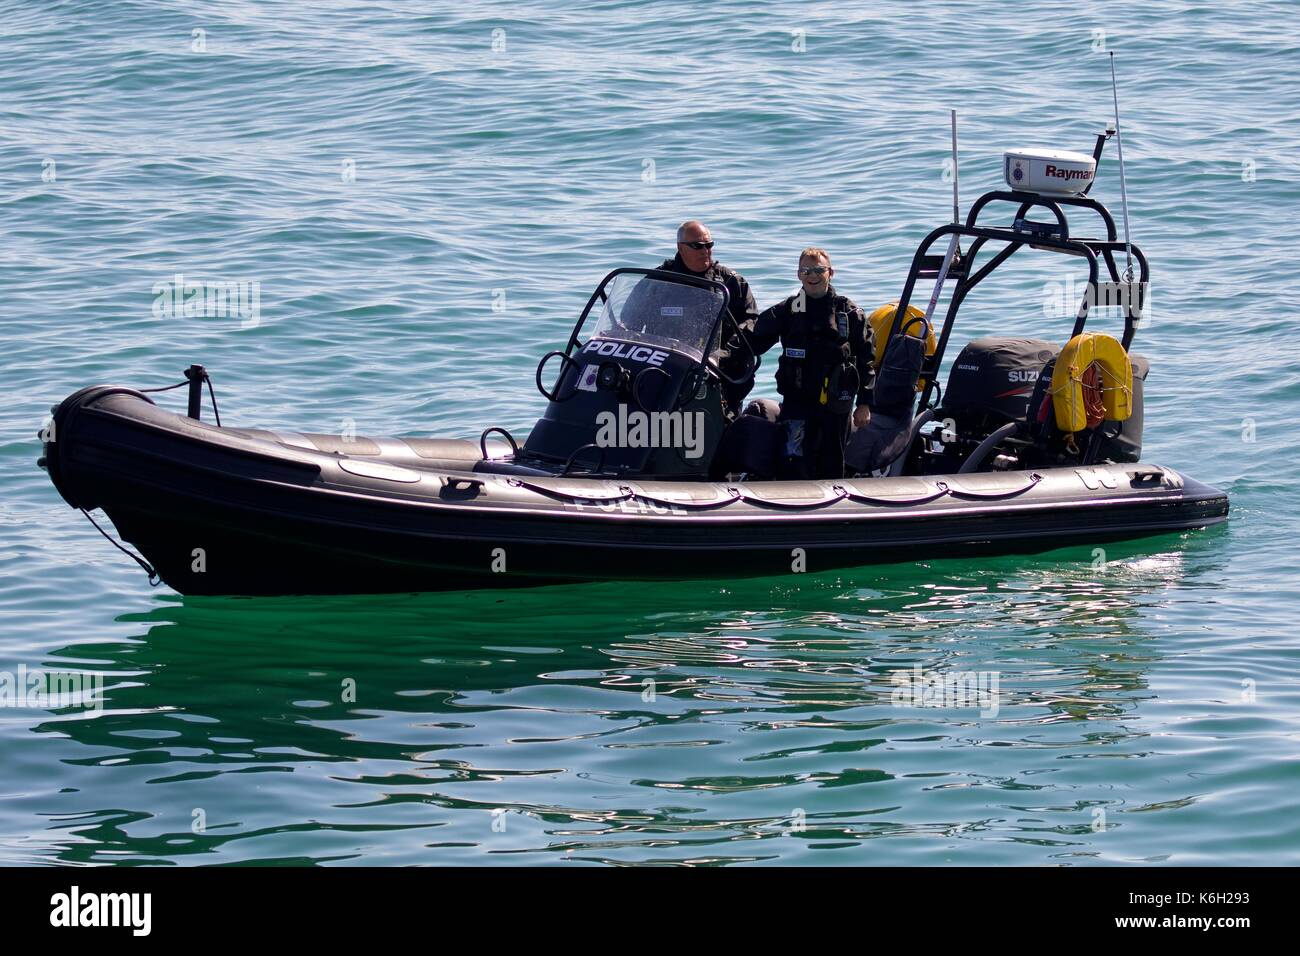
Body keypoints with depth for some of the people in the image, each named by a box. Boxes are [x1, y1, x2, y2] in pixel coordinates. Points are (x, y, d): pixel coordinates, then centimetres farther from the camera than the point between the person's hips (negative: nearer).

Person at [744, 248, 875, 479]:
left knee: (831, 468, 8)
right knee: (793, 462, -15)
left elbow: (866, 360, 6)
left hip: (836, 405, 1)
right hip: (796, 400, -1)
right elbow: (753, 342, 3)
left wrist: (864, 404, 2)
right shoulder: (786, 311, 6)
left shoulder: (850, 313, 5)